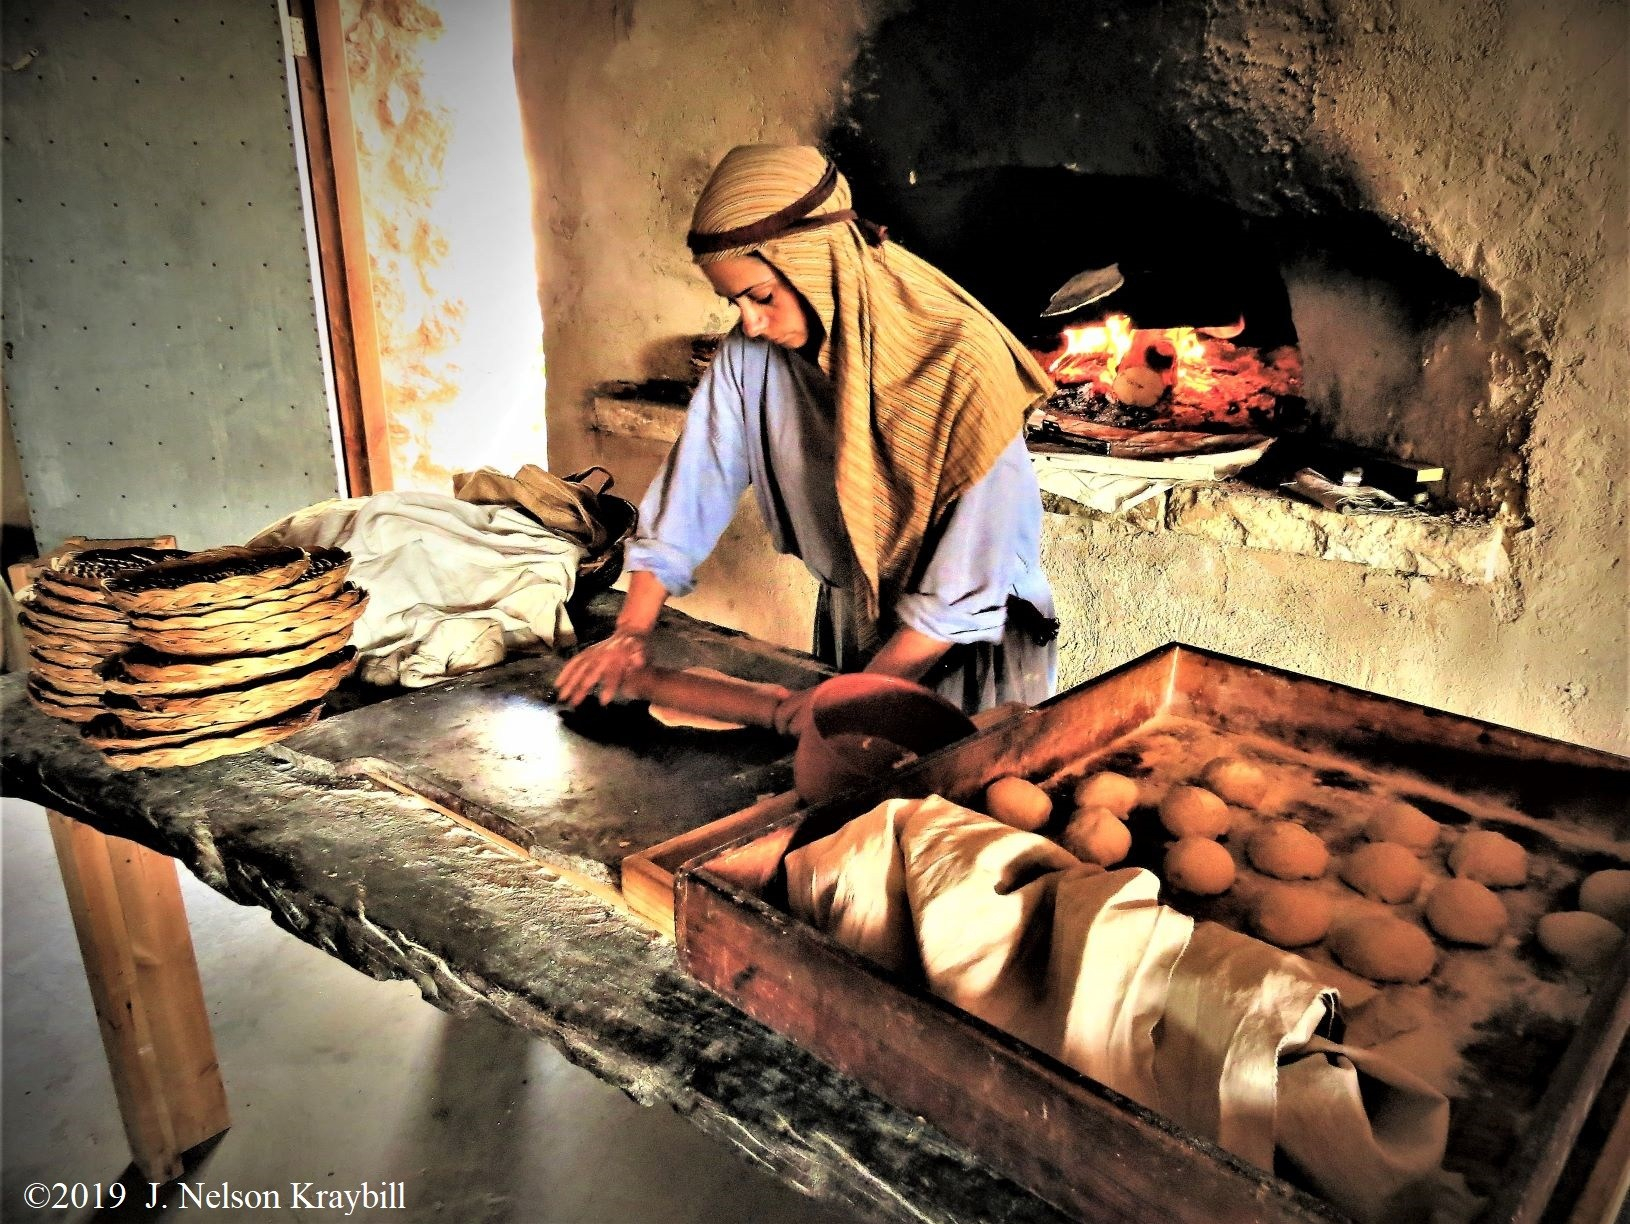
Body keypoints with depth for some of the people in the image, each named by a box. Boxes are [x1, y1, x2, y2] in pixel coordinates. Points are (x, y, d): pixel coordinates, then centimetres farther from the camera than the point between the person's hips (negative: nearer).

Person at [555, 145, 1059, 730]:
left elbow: (970, 576, -26)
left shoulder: (963, 365, -28)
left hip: (972, 642, -4)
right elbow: (692, 485, -7)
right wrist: (630, 633, -10)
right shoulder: (751, 355, -14)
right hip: (852, 622, 4)